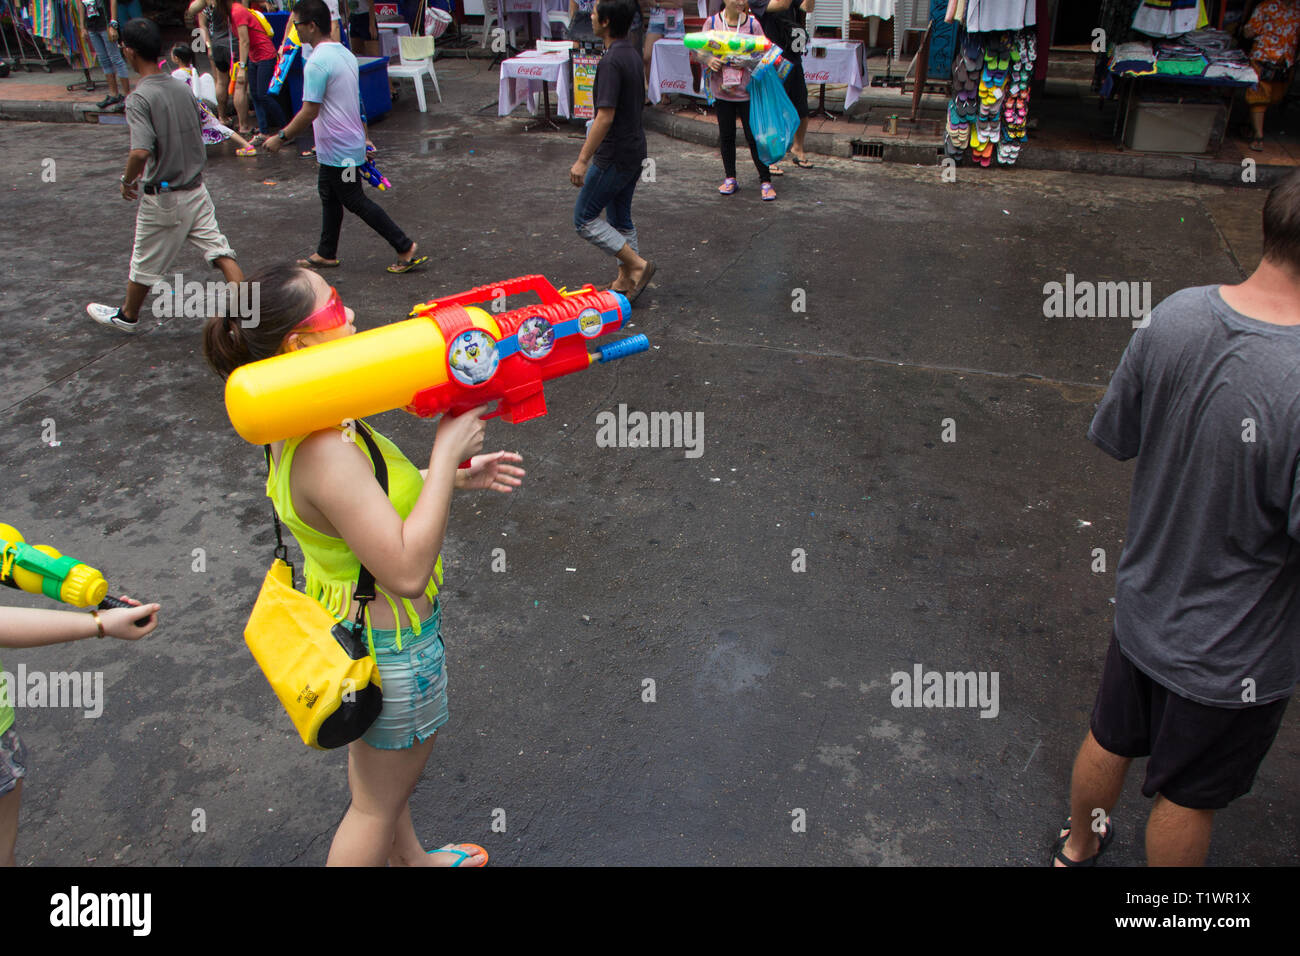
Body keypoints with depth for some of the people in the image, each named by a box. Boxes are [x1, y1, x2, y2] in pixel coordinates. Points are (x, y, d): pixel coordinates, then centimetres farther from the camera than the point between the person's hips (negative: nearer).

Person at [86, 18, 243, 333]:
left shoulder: (139, 97, -19)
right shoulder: (183, 89, 3)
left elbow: (140, 152, -30)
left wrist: (127, 181, -12)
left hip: (163, 198, -5)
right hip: (196, 190, 6)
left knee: (144, 264, 13)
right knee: (219, 251, 4)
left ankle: (127, 316, 32)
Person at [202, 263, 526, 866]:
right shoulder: (325, 450, -35)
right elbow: (407, 571, -38)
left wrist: (458, 477, 3)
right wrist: (445, 454, -32)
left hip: (352, 618, 10)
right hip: (390, 645, -10)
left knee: (380, 762, 33)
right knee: (378, 802, 15)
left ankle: (411, 859, 59)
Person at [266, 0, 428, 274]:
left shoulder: (317, 62, -22)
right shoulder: (344, 54, 7)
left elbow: (309, 112, -24)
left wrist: (281, 138, -14)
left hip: (338, 150, -10)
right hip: (350, 143, 10)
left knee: (356, 202, -1)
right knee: (328, 195, 19)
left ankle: (406, 248, 1)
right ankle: (326, 254, 30)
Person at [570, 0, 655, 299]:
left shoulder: (611, 61, -22)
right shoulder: (632, 53, 7)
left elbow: (605, 117, -26)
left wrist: (582, 159, -24)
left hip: (614, 156, -10)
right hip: (634, 150, 10)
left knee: (584, 217, 0)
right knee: (620, 217, 18)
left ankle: (637, 265, -2)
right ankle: (625, 279, 25)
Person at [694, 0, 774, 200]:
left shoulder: (752, 24, -3)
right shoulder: (712, 22, 0)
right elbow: (698, 50, 6)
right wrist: (709, 59, -16)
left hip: (747, 91, -2)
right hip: (721, 90, 2)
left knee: (754, 135, -1)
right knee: (726, 135, 10)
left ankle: (765, 181, 7)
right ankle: (730, 179, 24)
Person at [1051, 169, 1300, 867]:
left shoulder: (1177, 313, -17)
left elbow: (1112, 436, -3)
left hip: (1143, 601, 5)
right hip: (1233, 657, -5)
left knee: (1110, 741, 29)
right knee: (1187, 801, 20)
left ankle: (1075, 847, 56)